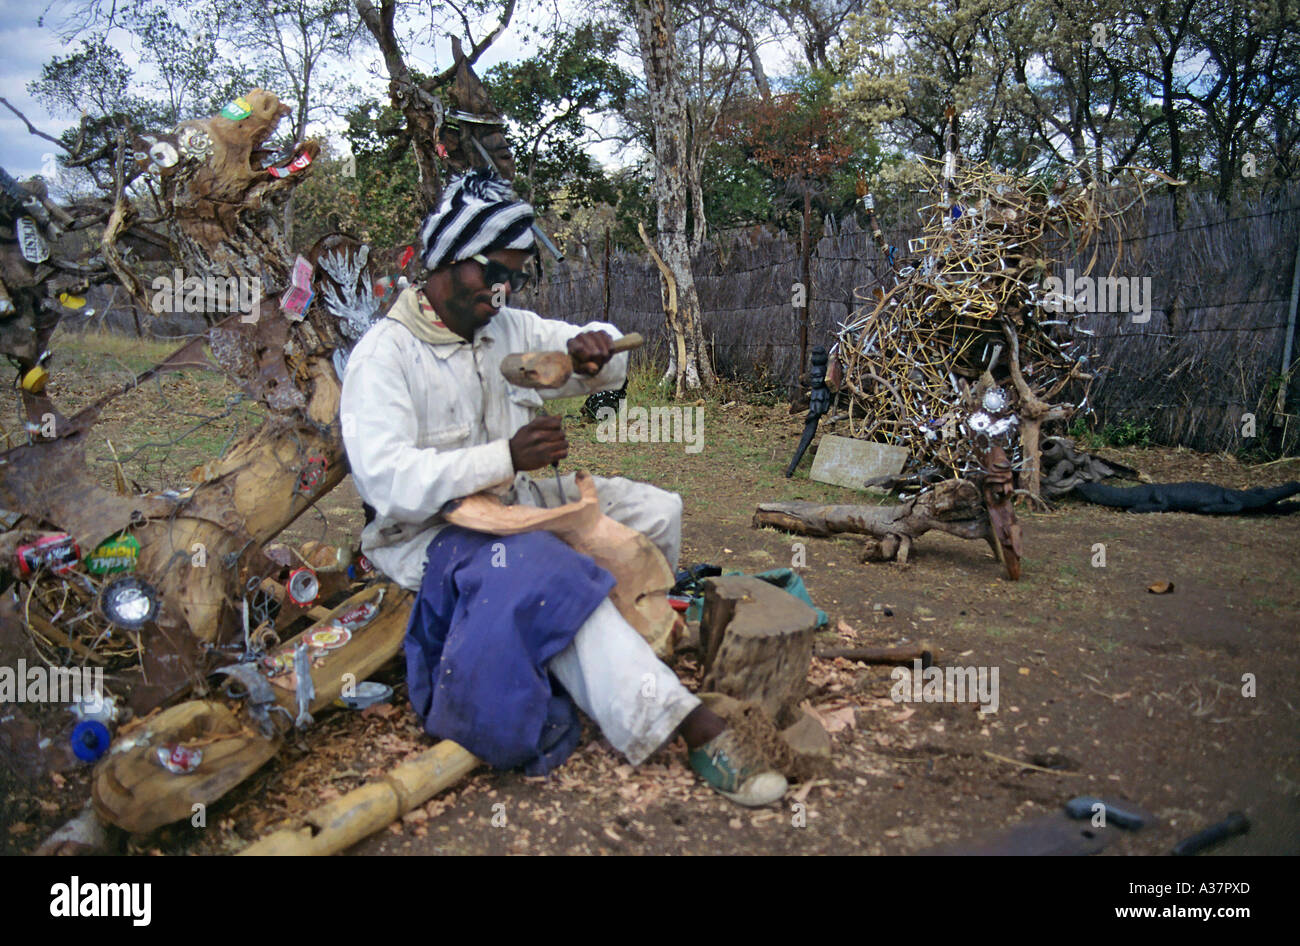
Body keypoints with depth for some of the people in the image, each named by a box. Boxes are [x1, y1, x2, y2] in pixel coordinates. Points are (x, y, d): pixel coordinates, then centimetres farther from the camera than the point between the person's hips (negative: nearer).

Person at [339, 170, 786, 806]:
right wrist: (505, 458, -33)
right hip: (433, 534, -8)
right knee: (548, 574, -36)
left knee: (657, 511, 0)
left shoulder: (510, 330, 10)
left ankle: (639, 647, 0)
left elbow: (613, 363, 16)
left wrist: (595, 349, -11)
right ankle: (691, 725, -37)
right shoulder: (384, 355, -12)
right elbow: (385, 481, -25)